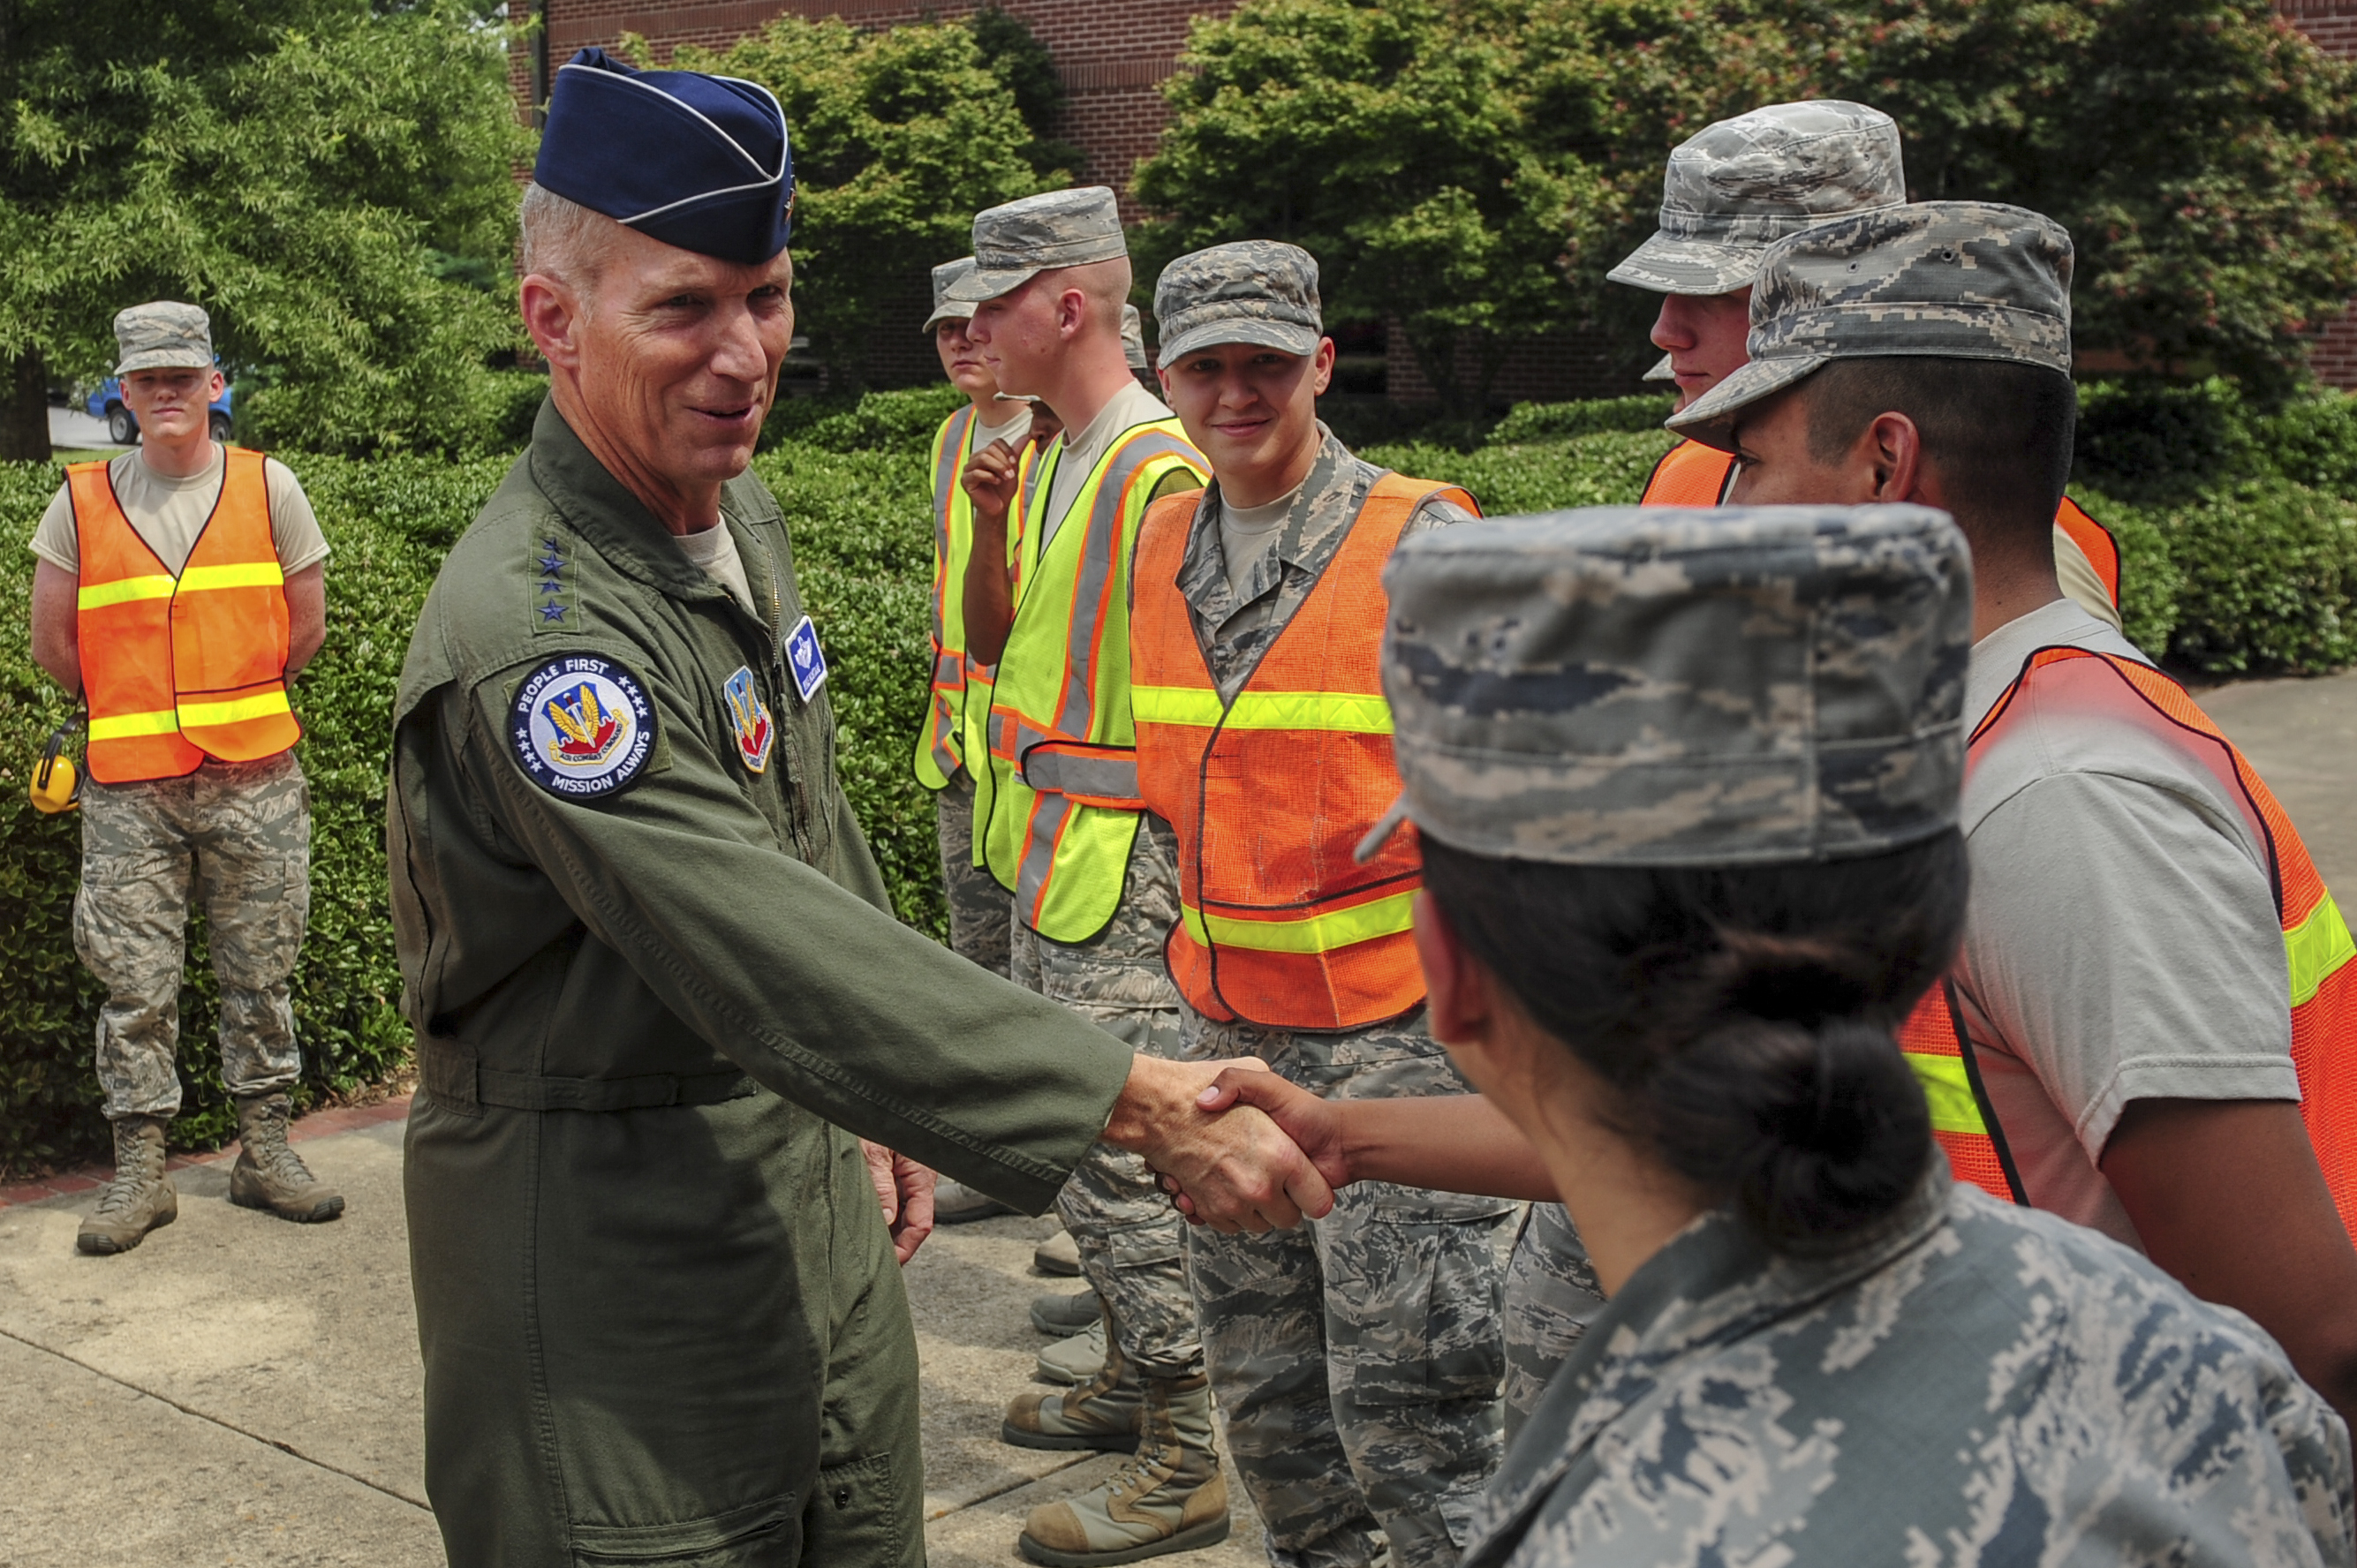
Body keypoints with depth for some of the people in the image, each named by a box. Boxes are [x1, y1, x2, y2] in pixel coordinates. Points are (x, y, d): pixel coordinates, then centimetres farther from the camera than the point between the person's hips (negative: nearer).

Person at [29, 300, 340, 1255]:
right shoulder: (81, 502, 4)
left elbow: (305, 627, 9)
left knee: (258, 971, 8)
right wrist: (135, 709, 13)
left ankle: (264, 1151, 19)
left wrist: (233, 704, 12)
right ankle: (139, 1170, 12)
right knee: (135, 980, 2)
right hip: (128, 787, 0)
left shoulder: (267, 487, 3)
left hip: (254, 780, 0)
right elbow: (53, 645, 10)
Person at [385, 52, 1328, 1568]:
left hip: (815, 1194, 9)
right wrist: (1146, 1104, -33)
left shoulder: (742, 514, 5)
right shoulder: (532, 635, -26)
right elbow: (775, 959, -32)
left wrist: (886, 1112, 17)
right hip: (614, 1235, -8)